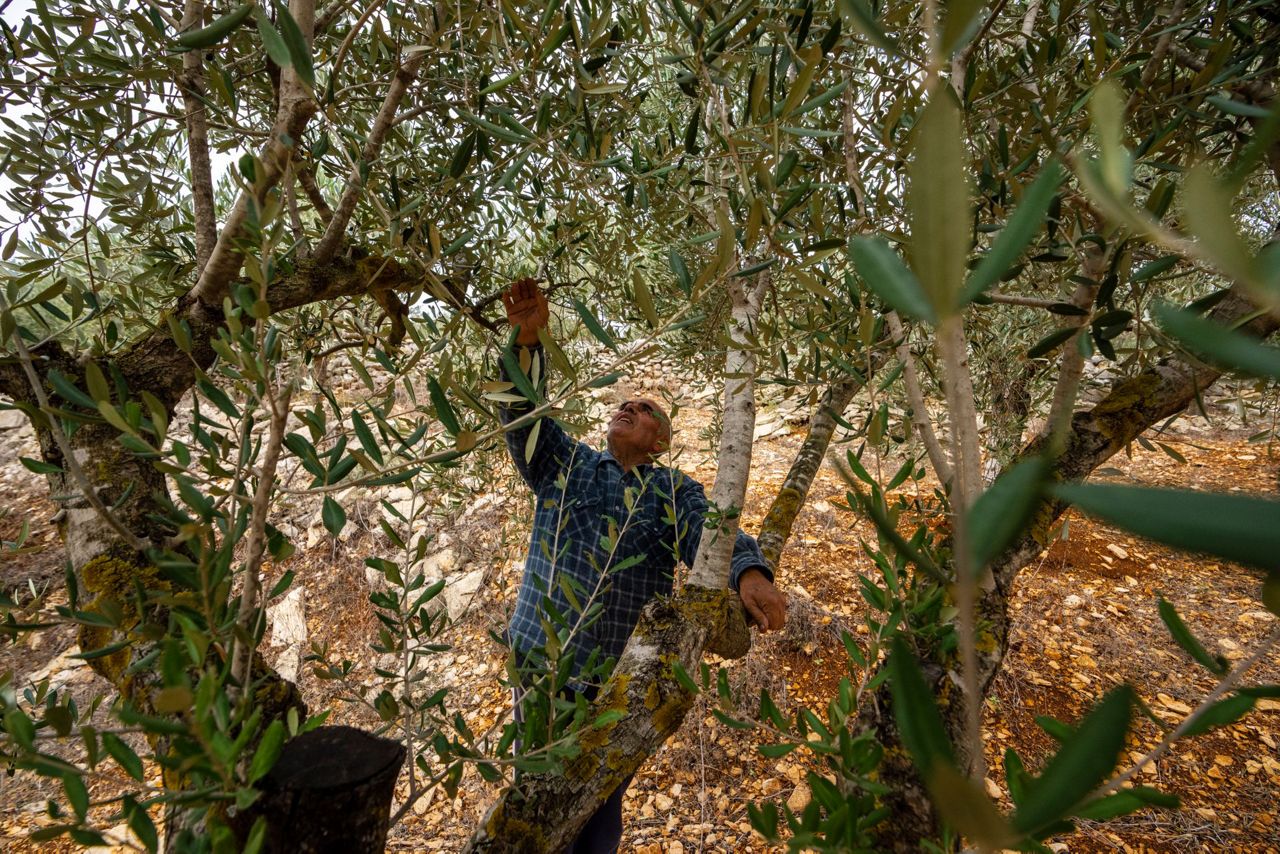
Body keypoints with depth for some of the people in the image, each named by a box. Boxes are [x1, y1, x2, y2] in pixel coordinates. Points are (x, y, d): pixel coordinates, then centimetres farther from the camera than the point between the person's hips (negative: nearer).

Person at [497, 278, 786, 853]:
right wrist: (526, 342, -18)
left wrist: (750, 573, -34)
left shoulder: (674, 491, 4)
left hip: (621, 679, -1)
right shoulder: (564, 464, 9)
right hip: (541, 663, 1)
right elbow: (524, 414, -2)